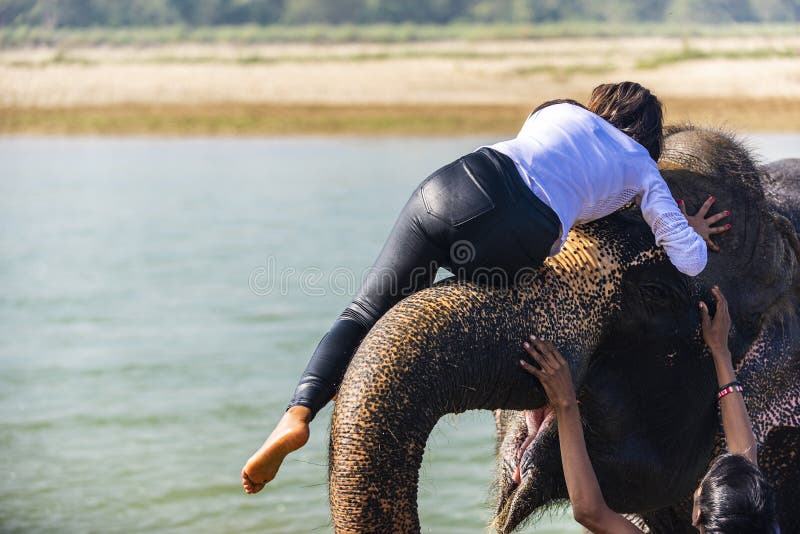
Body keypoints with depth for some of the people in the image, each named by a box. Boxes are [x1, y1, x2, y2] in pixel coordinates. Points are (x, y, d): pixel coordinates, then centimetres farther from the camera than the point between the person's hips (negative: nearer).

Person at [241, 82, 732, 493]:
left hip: (457, 187, 2)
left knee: (370, 311, 7)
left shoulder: (560, 111, 34)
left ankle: (299, 411, -16)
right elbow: (690, 260, 21)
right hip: (520, 239, -2)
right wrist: (691, 233, 44)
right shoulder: (642, 168, 27)